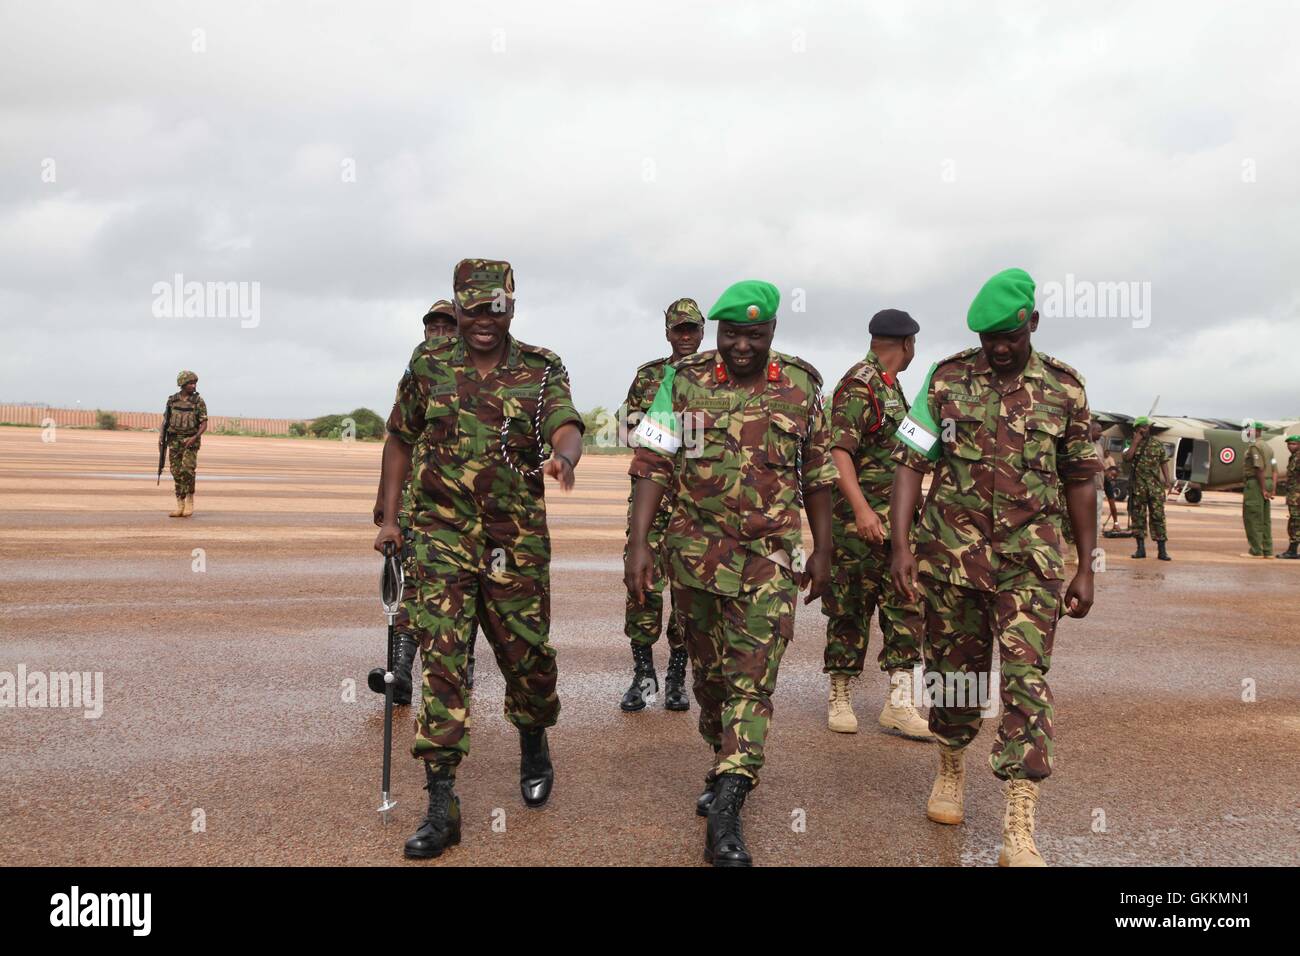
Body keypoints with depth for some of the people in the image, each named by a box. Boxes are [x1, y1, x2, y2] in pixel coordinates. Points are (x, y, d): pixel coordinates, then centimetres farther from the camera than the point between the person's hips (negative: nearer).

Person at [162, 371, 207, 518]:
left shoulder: (199, 401, -6)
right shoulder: (172, 400, 4)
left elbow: (204, 424, -6)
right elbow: (165, 421, 11)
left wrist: (195, 438, -22)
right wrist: (161, 436, -5)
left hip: (190, 441, -3)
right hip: (174, 441, 3)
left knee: (187, 470, -21)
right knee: (177, 473, 2)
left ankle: (190, 501, -5)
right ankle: (180, 507, 7)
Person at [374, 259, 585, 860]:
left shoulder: (542, 369, 1)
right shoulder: (429, 366, 5)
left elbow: (566, 428, -16)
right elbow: (400, 439, 15)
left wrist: (564, 457, -40)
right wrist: (389, 517, 9)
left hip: (517, 538, 0)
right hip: (442, 533, 0)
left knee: (526, 653, 9)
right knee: (442, 655, -8)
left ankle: (534, 745, 41)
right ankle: (441, 804, -2)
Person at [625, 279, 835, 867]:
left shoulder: (801, 388, 2)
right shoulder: (684, 382, -2)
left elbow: (817, 475, 10)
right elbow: (653, 465, -5)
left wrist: (822, 550, 11)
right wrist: (638, 542, -14)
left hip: (770, 557, -1)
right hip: (697, 551, 1)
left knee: (752, 680, -8)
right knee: (709, 672, 14)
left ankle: (726, 808, -8)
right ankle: (726, 764, 37)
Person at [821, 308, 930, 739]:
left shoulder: (891, 386, 17)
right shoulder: (857, 386, -13)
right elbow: (839, 451, -23)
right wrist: (861, 509, -34)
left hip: (897, 521, 9)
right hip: (862, 519, -8)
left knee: (906, 605, 3)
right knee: (850, 610, 2)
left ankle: (899, 702, 5)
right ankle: (840, 698, 14)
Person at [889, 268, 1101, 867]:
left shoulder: (1065, 388, 3)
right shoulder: (946, 379, 0)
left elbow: (1079, 481, 8)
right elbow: (911, 463, -1)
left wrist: (1086, 569, 7)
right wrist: (901, 546, -10)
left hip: (1030, 562, 0)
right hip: (951, 554, 1)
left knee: (1025, 682, -8)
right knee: (954, 672, 12)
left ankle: (1019, 834, -6)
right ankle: (951, 772, 39)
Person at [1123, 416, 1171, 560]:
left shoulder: (1158, 443, 7)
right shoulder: (1133, 444, 6)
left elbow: (1164, 462, 7)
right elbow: (1127, 458, -11)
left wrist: (1167, 481, -1)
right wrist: (1135, 442, -11)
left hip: (1155, 485, -1)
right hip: (1137, 485, 1)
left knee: (1158, 516, -3)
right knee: (1138, 516, 3)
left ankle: (1161, 550, -2)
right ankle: (1140, 548, 10)